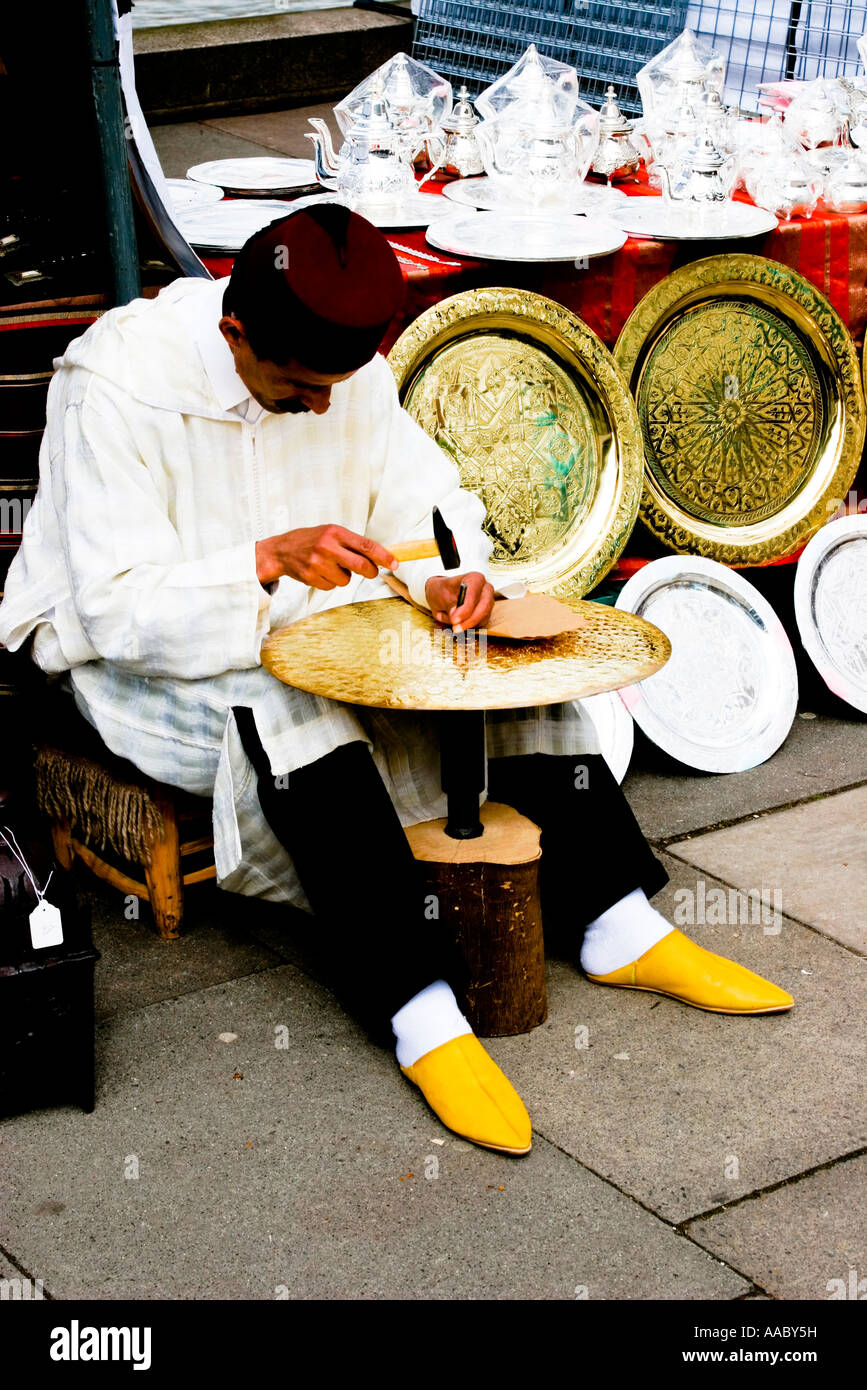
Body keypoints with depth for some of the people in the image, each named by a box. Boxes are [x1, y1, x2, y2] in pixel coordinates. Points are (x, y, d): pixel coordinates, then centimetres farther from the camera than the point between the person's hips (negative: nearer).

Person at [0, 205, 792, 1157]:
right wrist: (269, 563, -40)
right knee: (291, 713, -37)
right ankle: (420, 1016, -36)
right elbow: (116, 607, -27)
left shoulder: (346, 366, -6)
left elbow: (425, 492, 3)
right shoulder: (113, 388, -25)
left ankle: (620, 928, -6)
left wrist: (450, 576, -20)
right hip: (137, 656, -6)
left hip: (308, 618, 6)